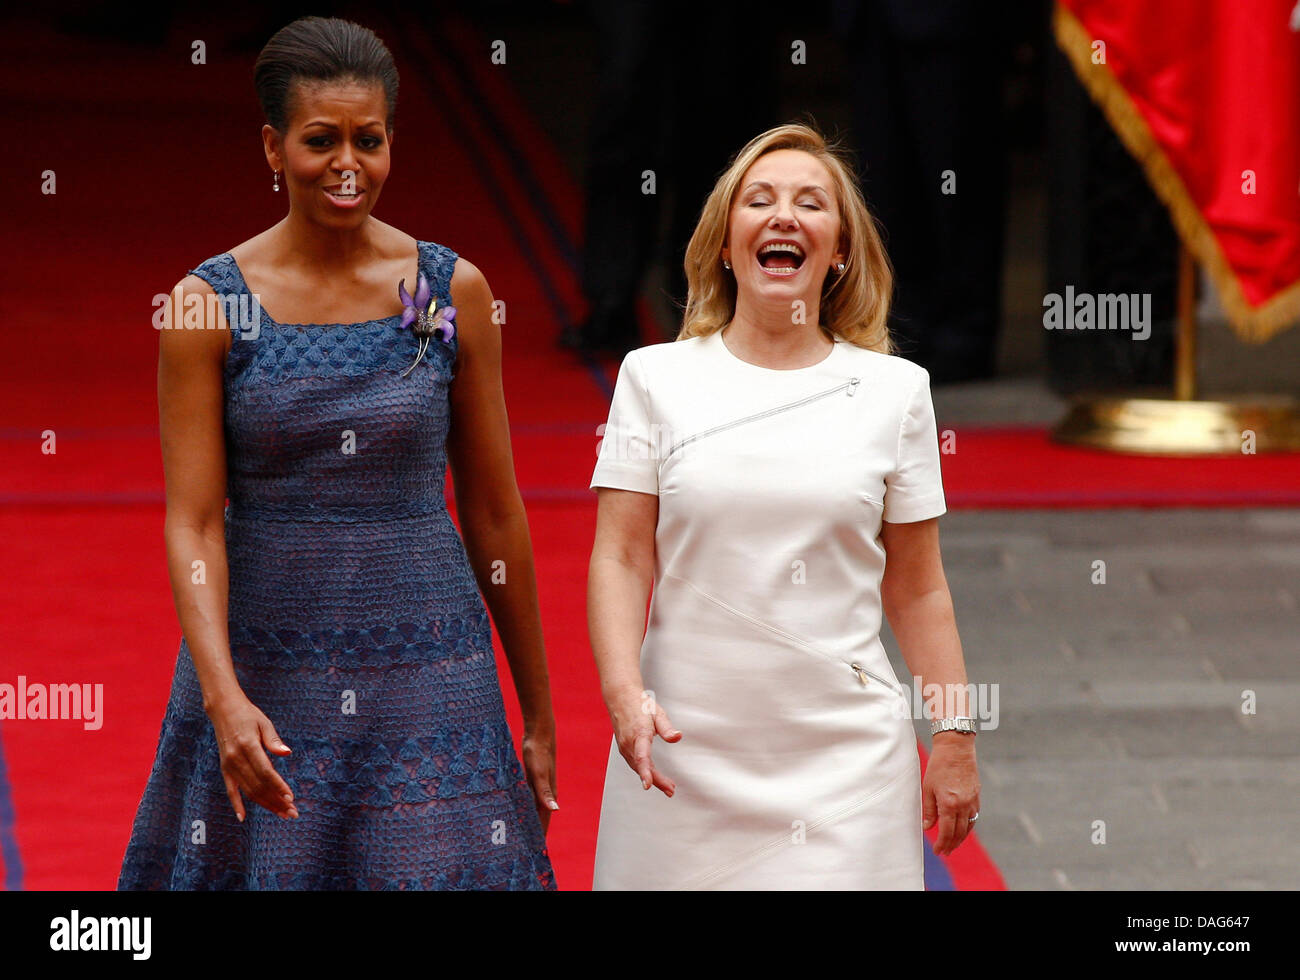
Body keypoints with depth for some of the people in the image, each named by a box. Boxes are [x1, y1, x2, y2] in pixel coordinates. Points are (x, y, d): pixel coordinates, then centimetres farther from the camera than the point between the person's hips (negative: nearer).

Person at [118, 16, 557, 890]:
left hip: (425, 674, 1)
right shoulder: (210, 305, -3)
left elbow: (494, 512, 6)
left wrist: (539, 713, 8)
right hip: (262, 676, -1)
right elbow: (193, 524, -8)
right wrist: (224, 699, -23)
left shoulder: (453, 292, 1)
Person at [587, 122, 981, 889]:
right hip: (684, 745, 0)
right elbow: (623, 560, -1)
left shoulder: (894, 390, 6)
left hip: (846, 755, 0)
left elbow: (916, 587, 8)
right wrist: (624, 695, -15)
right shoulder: (657, 378, 4)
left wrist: (956, 738, 5)